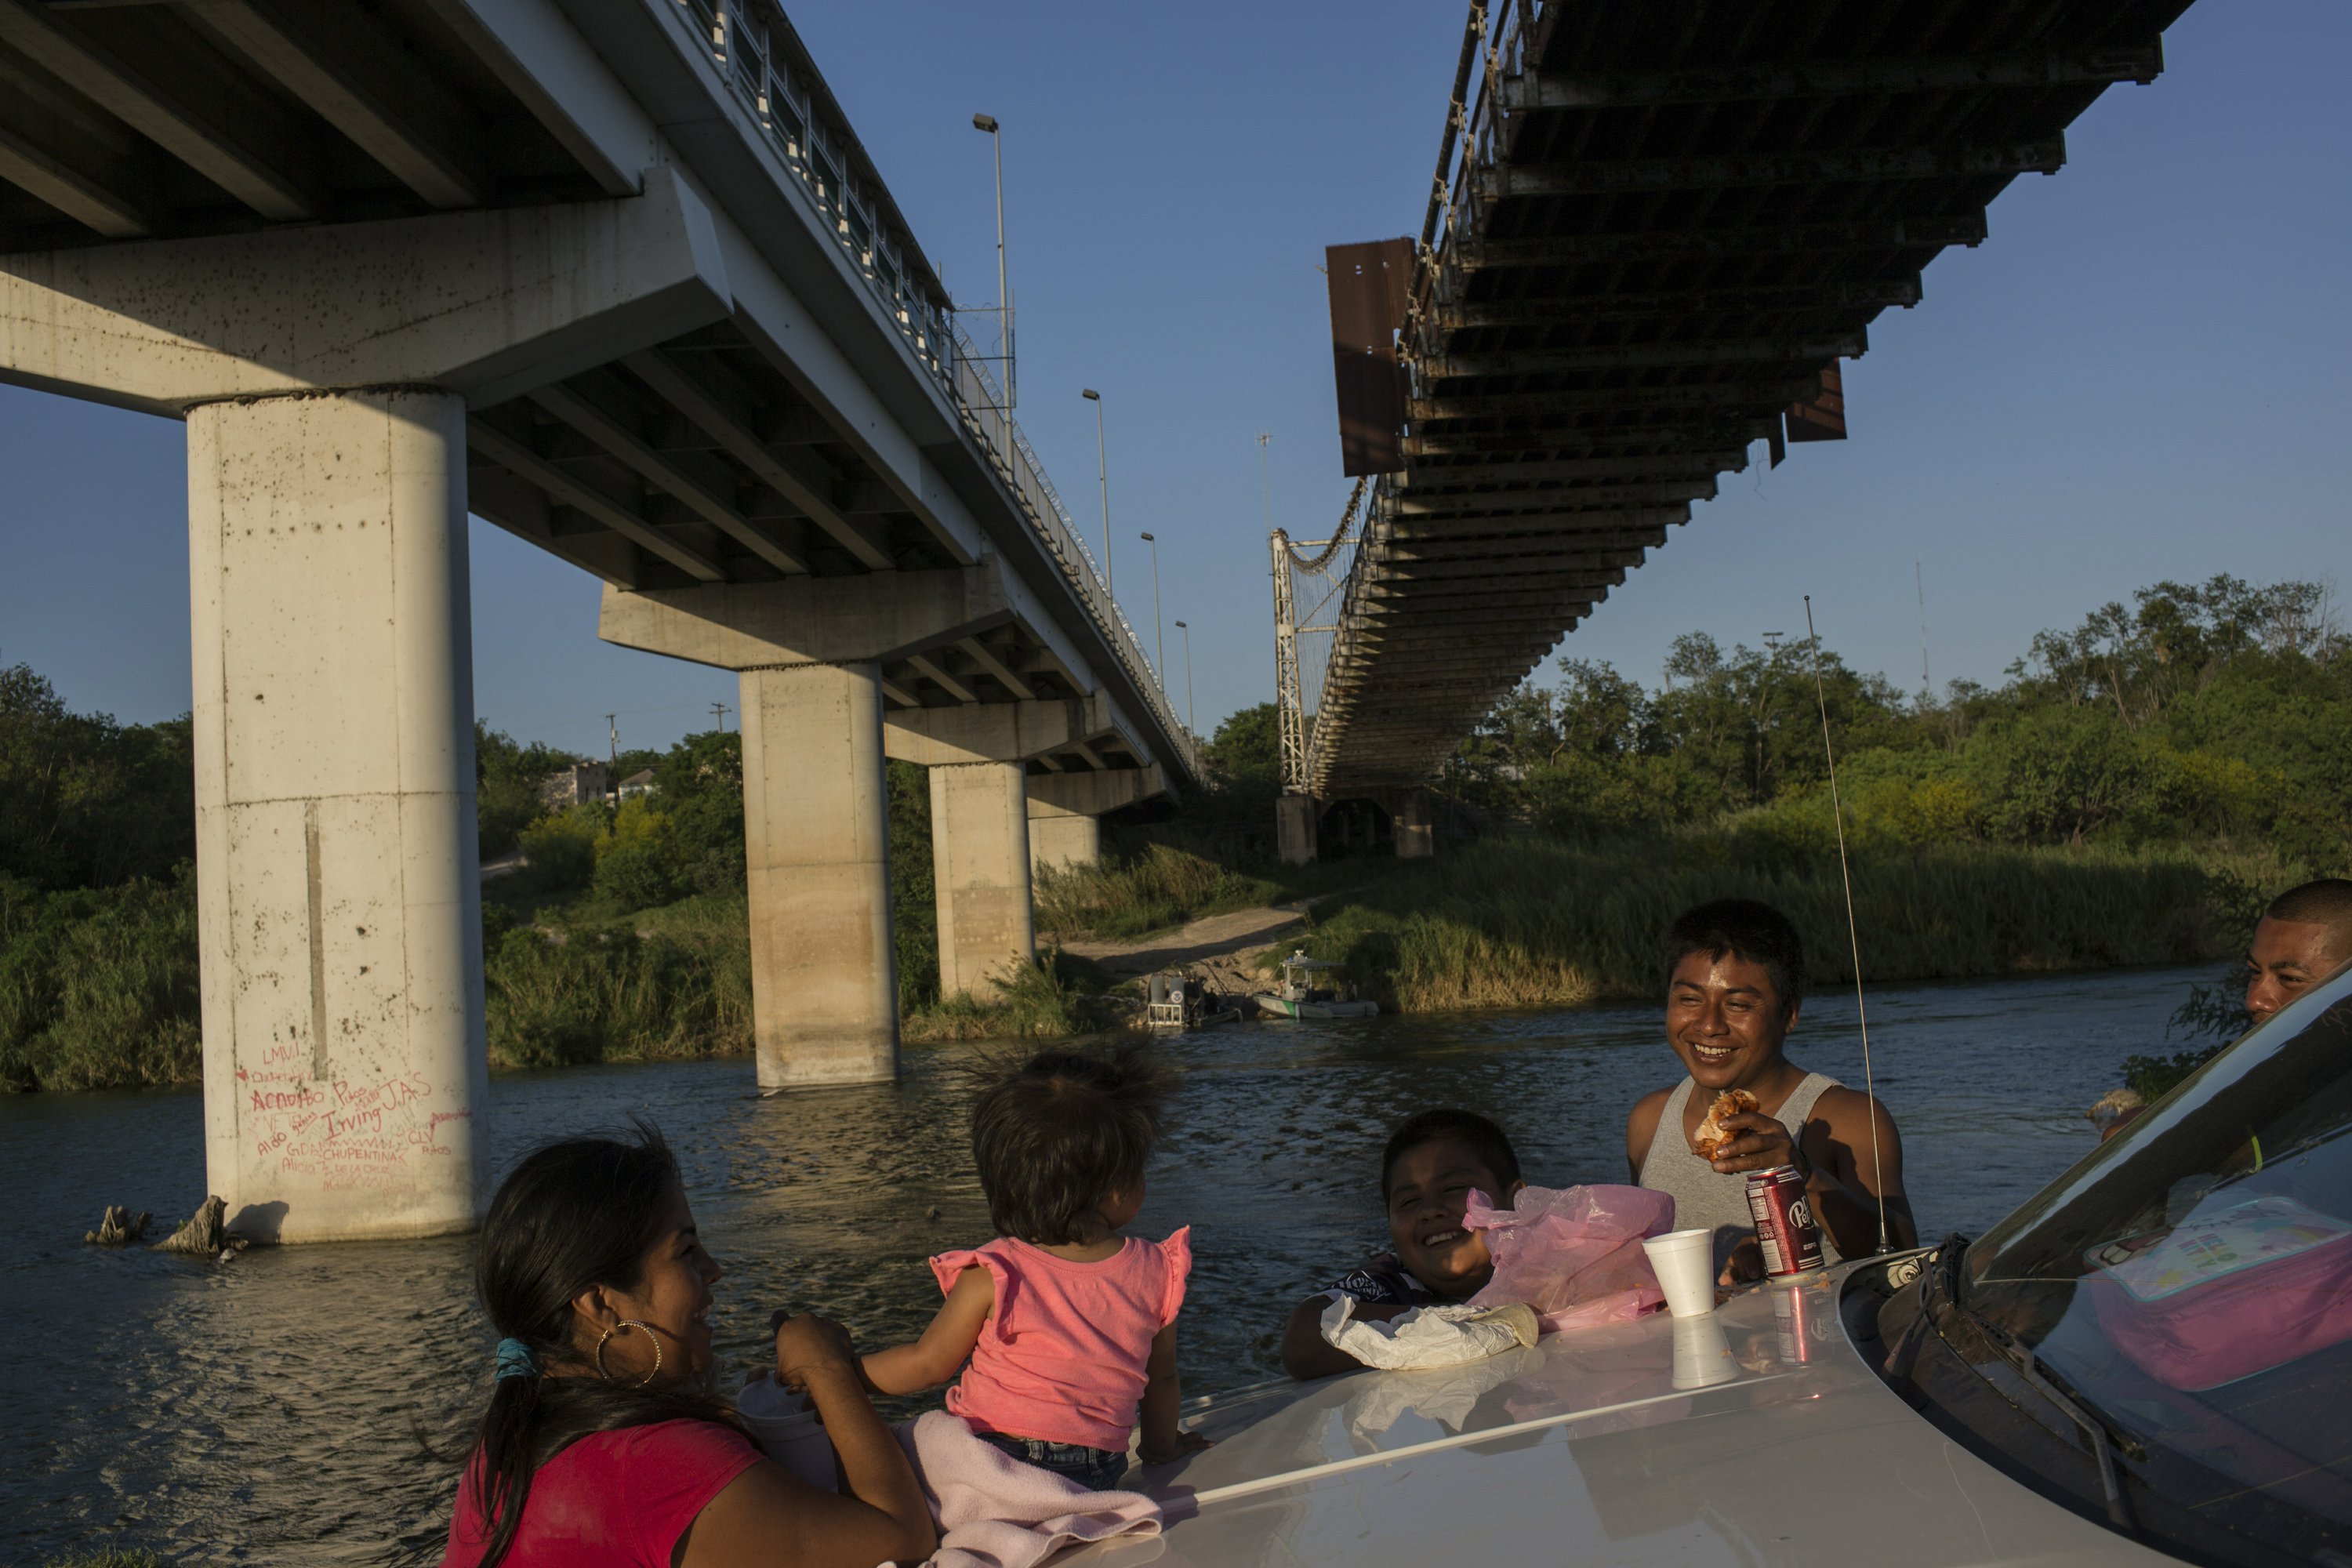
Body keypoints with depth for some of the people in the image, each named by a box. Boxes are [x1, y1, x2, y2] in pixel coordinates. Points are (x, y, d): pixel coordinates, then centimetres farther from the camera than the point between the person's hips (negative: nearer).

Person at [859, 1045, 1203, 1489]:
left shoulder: (993, 1276, -9)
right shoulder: (1157, 1273, -1)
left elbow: (929, 1364, 3)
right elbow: (1161, 1377, 14)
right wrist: (1161, 1444, 35)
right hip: (1095, 1477, 4)